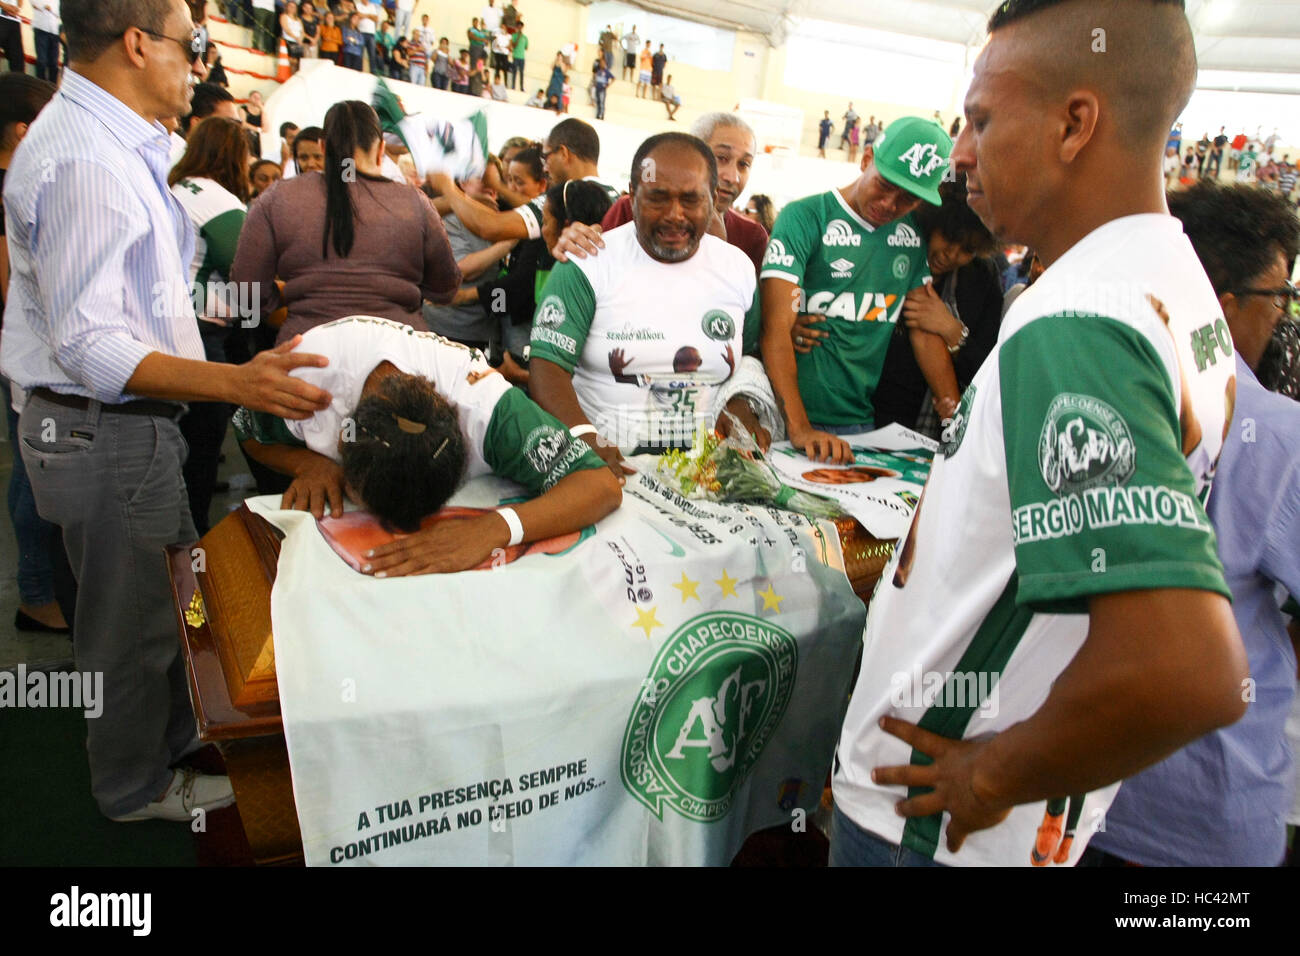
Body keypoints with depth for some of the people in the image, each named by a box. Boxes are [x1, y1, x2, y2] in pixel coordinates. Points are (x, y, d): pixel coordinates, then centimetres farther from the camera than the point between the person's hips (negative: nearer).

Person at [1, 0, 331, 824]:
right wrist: (237, 382, -36)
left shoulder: (109, 143, 11)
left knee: (167, 594, 22)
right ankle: (139, 788, 29)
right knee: (133, 620, 7)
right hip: (105, 431, -10)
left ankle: (174, 740, 43)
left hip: (129, 423, 10)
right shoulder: (84, 160, -22)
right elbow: (87, 344, -26)